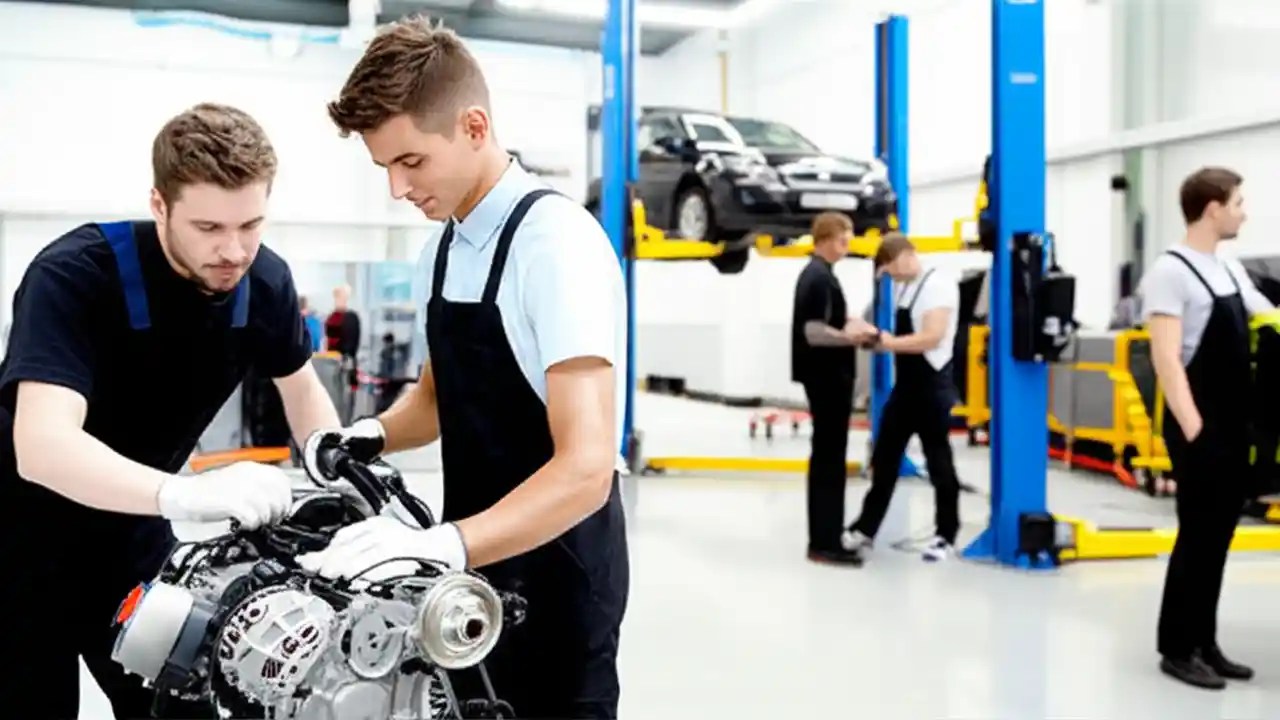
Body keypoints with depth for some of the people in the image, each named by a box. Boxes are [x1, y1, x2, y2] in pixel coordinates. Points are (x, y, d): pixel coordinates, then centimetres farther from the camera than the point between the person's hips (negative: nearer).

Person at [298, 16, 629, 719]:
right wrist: (372, 435, -1)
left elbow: (585, 469, -29)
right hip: (475, 563, 8)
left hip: (554, 566, -8)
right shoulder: (443, 246, 5)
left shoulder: (557, 242, -22)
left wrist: (441, 544, -39)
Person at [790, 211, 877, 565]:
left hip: (825, 375, 11)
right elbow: (812, 331, -24)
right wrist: (848, 337, -30)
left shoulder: (813, 273, 16)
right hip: (828, 377, -11)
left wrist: (849, 324, 10)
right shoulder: (821, 277, -16)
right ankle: (824, 543, -2)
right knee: (830, 460, -6)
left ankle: (824, 539, 19)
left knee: (825, 458, 13)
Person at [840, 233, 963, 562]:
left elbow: (932, 337, -22)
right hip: (904, 385, 8)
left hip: (932, 386, -8)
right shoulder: (903, 288, 12)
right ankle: (865, 529, 19)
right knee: (884, 459, 11)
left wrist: (888, 342, -22)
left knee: (939, 462, 4)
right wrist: (878, 337, -3)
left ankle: (946, 536, 16)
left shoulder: (939, 284, -13)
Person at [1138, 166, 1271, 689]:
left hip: (1235, 426, 8)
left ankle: (1203, 643, 21)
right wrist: (1191, 427, -26)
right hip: (1201, 428, -8)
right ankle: (1176, 649, 10)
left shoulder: (1231, 270, 14)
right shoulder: (1171, 271, -13)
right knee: (1198, 538, -2)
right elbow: (1166, 357, -20)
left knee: (1218, 539, 12)